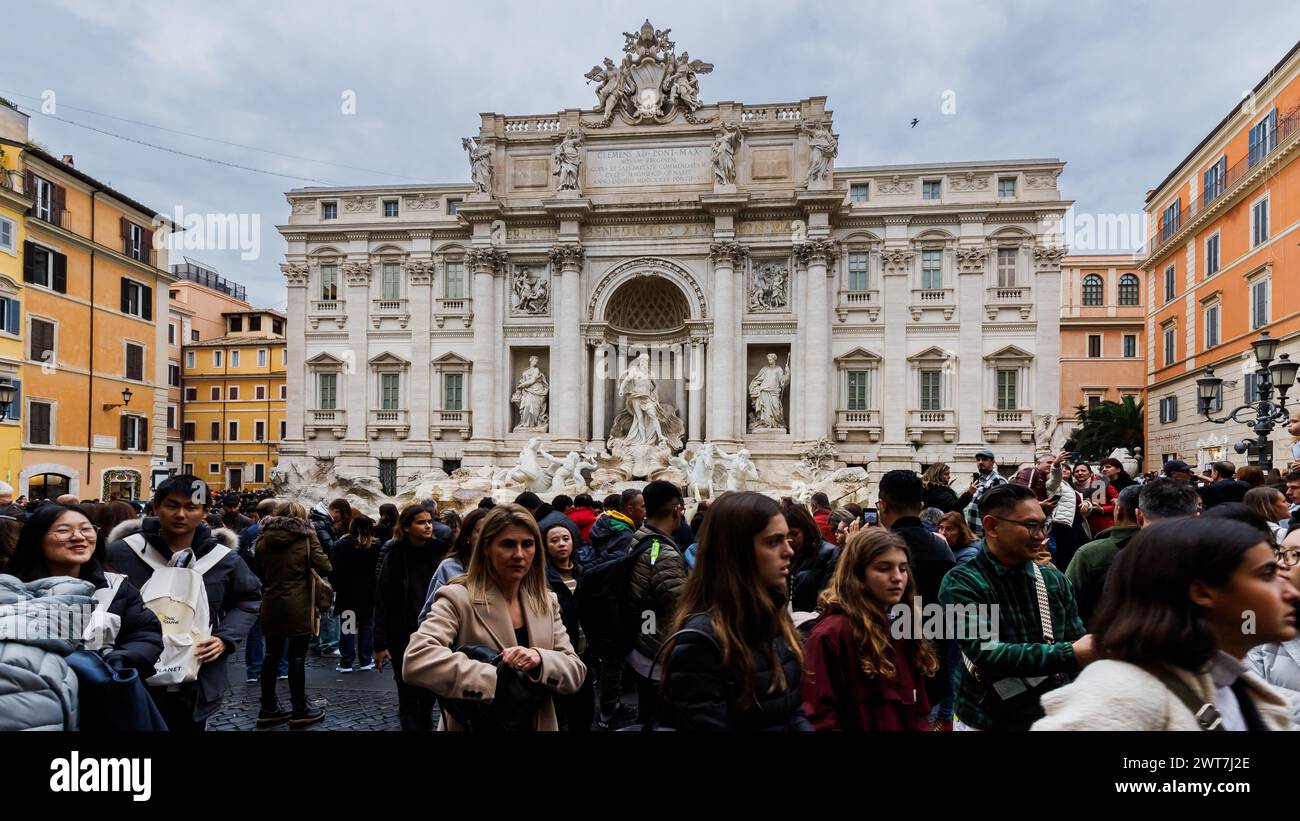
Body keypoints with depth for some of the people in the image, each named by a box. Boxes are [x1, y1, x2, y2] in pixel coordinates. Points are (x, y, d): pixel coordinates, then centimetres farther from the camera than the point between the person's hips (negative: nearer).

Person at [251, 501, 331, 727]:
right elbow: (324, 566, -10)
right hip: (298, 606, -5)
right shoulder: (306, 537, -6)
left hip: (271, 605, 5)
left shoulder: (264, 539, 6)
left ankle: (268, 709, 22)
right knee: (297, 657, 1)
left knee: (272, 655, 13)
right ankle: (299, 710, 8)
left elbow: (260, 571, 16)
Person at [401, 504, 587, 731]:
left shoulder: (548, 602, 0)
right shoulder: (458, 598, -15)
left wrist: (540, 658, -24)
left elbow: (577, 672, -5)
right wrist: (496, 680, -32)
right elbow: (415, 661, -29)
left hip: (539, 724, 4)